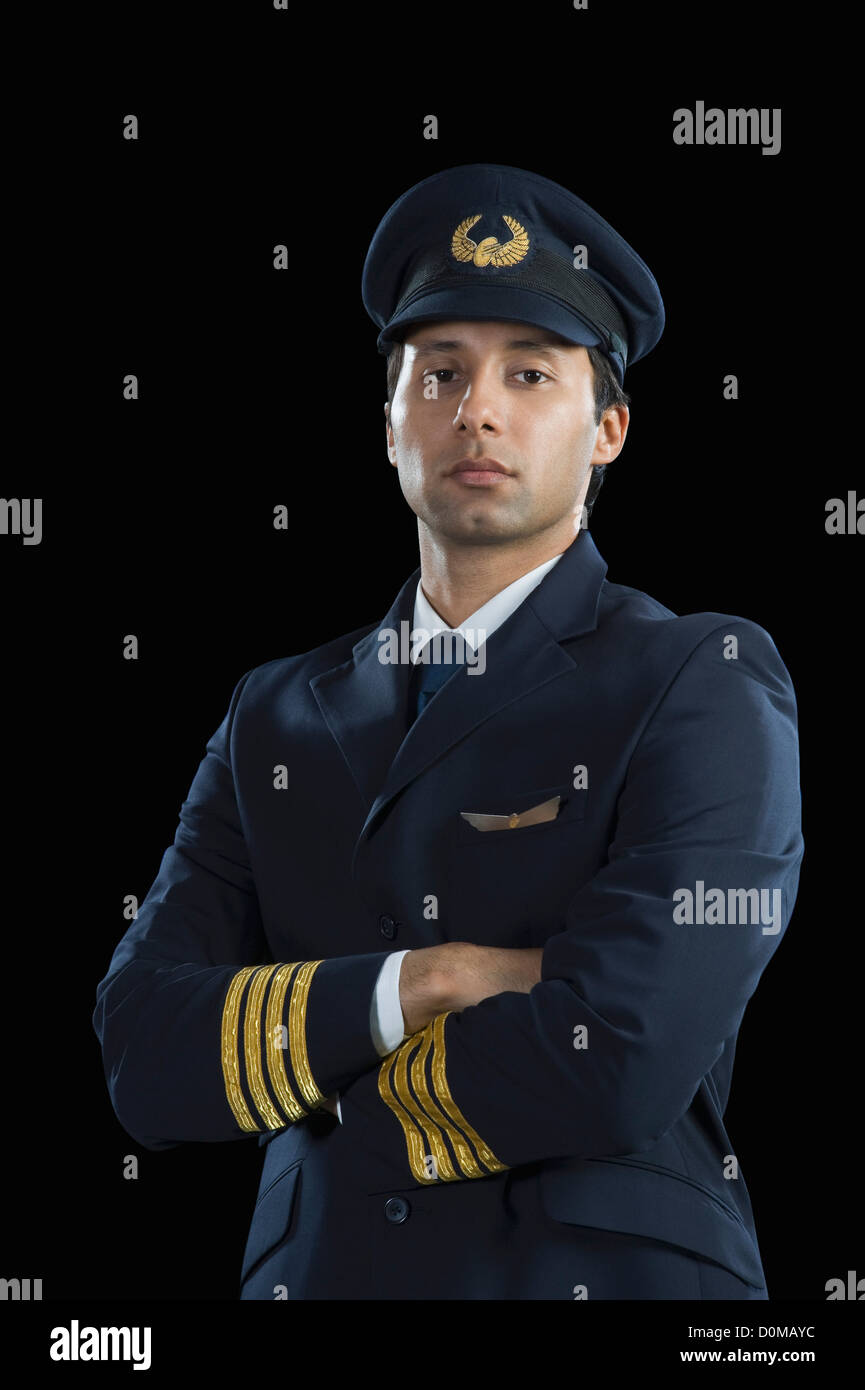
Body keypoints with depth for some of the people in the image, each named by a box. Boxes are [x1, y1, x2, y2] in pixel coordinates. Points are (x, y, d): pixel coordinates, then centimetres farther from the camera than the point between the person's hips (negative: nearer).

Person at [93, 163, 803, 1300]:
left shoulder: (709, 691, -7)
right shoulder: (279, 720, 6)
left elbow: (617, 1070, -19)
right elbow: (143, 1056, -4)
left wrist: (298, 1066, -6)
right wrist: (414, 985, -18)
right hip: (320, 1269, 4)